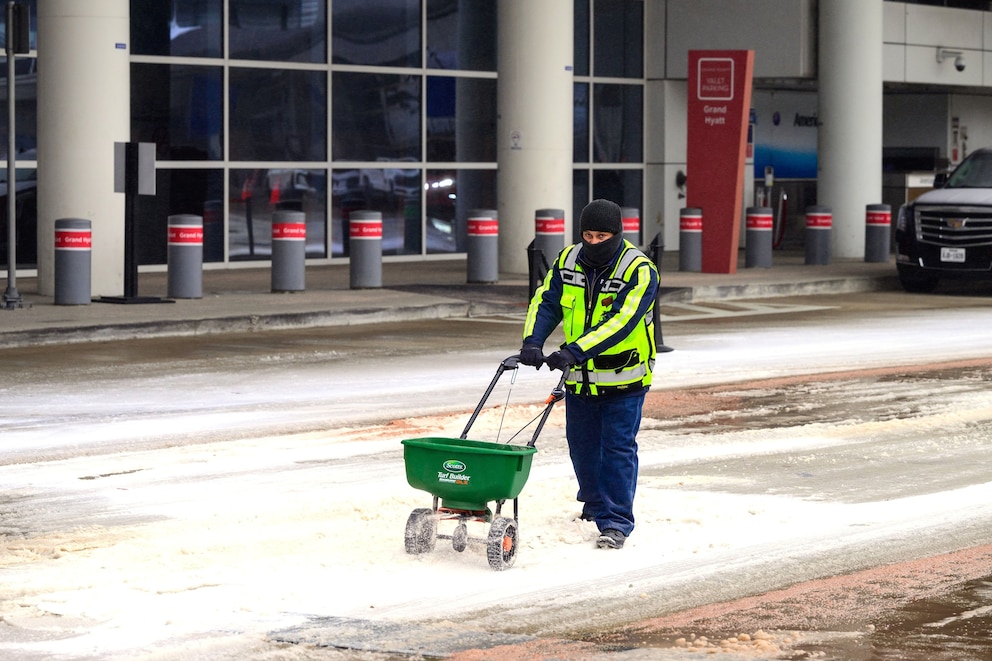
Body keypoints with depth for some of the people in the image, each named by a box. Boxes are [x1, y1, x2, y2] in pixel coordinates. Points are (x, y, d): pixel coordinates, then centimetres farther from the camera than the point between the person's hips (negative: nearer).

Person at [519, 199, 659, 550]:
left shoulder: (639, 270, -18)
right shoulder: (568, 261, -1)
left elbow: (621, 321, -28)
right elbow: (545, 303, -1)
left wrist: (574, 351, -37)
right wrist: (532, 342, -21)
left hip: (623, 378, -5)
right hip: (579, 376, 5)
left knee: (618, 448, -6)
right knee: (582, 445, 16)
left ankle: (616, 521, -2)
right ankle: (594, 502, 39)